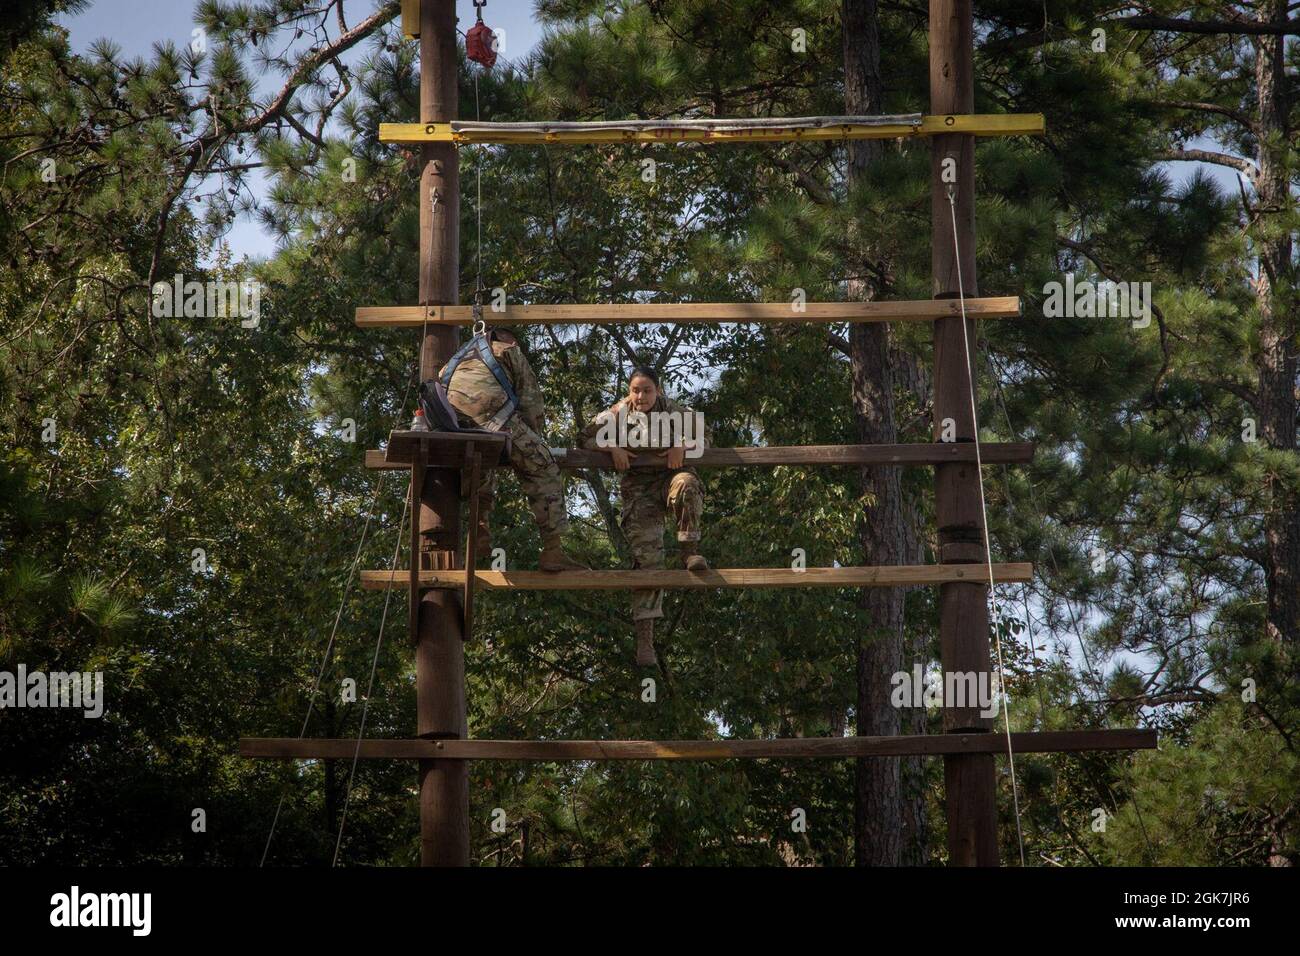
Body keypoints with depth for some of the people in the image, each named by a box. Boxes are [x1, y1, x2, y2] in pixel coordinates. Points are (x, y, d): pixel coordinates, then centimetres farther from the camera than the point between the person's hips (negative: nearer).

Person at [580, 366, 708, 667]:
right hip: (638, 488, 0)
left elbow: (702, 434, 2)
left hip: (669, 475, 0)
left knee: (686, 485, -41)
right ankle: (644, 639, -12)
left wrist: (682, 444, -18)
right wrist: (612, 447, -13)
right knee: (646, 557, -12)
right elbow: (587, 437, 5)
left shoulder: (673, 411, -1)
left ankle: (690, 551, -21)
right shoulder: (618, 413, 1)